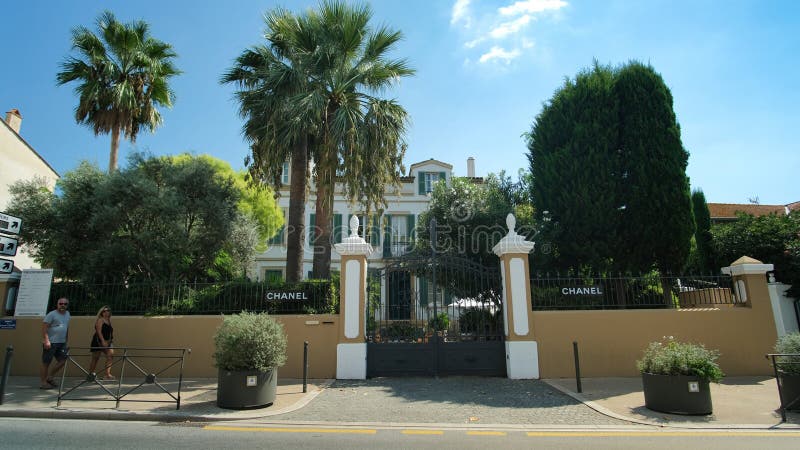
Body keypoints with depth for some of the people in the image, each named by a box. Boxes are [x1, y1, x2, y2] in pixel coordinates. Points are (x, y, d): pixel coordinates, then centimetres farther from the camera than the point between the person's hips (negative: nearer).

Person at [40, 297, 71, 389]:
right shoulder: (52, 314, -8)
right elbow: (44, 327, -13)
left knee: (63, 360, 3)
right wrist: (46, 341, -20)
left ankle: (49, 377, 18)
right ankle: (42, 382, 9)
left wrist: (66, 340, 18)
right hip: (51, 343, -7)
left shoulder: (67, 314, 14)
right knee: (46, 363, 1)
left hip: (62, 343, 7)